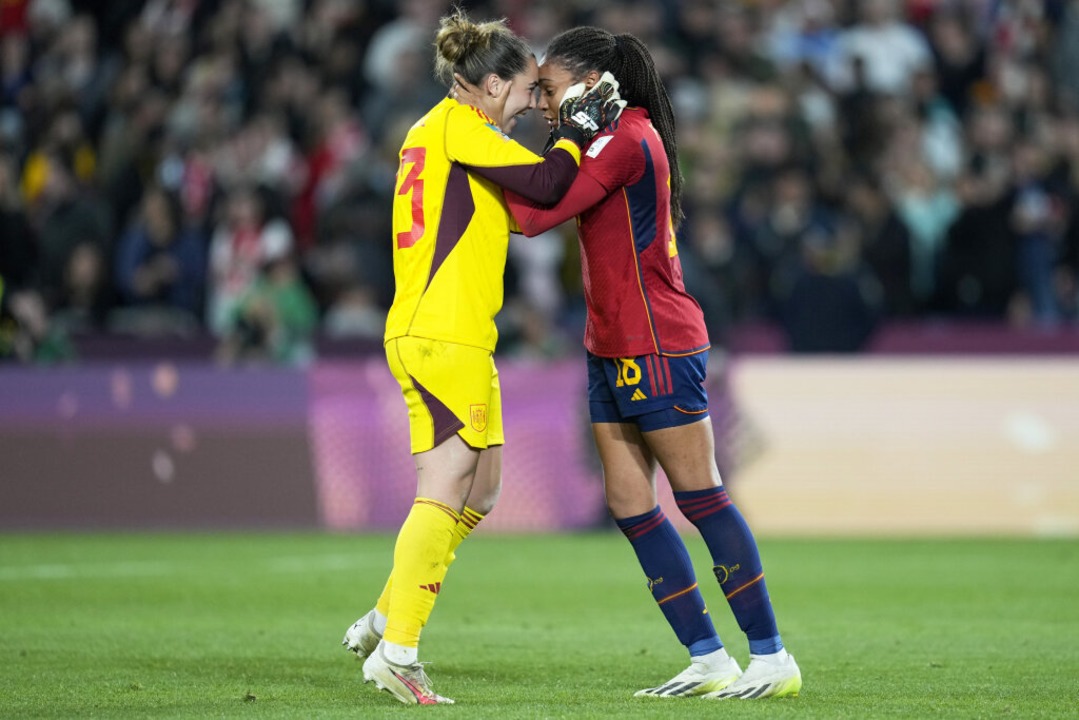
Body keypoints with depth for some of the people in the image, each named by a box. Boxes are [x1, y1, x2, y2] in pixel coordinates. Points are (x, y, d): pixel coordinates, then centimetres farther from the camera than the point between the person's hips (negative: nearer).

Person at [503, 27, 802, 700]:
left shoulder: (626, 139, -16)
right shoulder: (617, 137, 15)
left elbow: (536, 215, -19)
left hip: (657, 345, -10)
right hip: (612, 347, 10)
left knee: (699, 494, -6)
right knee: (629, 504, 6)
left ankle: (773, 657, -1)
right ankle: (709, 662, 8)